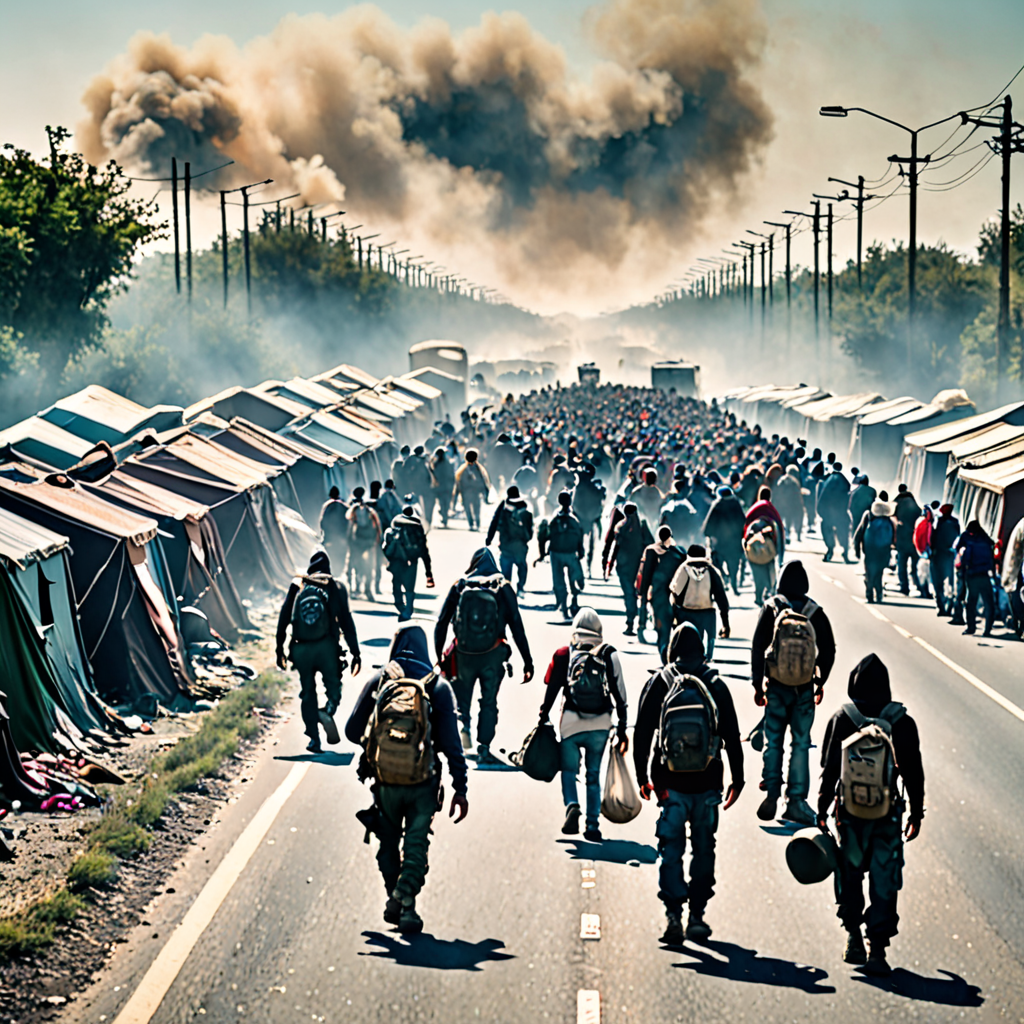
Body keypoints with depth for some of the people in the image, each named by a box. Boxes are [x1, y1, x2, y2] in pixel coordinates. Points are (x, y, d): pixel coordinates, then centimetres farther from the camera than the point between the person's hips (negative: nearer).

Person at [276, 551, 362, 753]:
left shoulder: (296, 586, 10)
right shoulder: (335, 587, 4)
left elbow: (283, 619, 9)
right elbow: (346, 621, -1)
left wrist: (280, 650, 16)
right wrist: (355, 653, -1)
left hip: (300, 649, 2)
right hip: (327, 646, -2)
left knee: (307, 694, 13)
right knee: (333, 687, 11)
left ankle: (314, 740, 7)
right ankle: (328, 711, -23)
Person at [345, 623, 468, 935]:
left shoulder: (378, 681, 0)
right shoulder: (438, 687, -2)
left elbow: (353, 730, 2)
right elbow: (451, 743, -5)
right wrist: (460, 788, -1)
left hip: (385, 780, 1)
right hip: (423, 784, -1)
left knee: (389, 843, 19)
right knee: (416, 845, 6)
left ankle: (394, 900, 20)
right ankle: (407, 904, -7)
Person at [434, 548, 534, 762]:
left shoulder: (459, 587, 3)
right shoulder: (503, 587, 0)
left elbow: (441, 624, 4)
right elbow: (517, 626, -1)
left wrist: (440, 657, 11)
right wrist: (527, 662, 2)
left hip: (463, 655, 1)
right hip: (492, 656, -1)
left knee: (461, 697, 16)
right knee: (489, 702, 9)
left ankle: (462, 720, -14)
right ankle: (484, 749, 5)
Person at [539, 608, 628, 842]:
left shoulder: (563, 655, 1)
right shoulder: (609, 655, 3)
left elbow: (551, 690, 2)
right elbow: (620, 695, 4)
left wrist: (543, 718, 13)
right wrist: (622, 729, 10)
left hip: (571, 724, -1)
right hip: (601, 725, 1)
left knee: (569, 770, 12)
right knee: (594, 774, 12)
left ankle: (572, 805, -16)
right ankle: (593, 826, 7)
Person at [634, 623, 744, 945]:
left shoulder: (658, 683, -1)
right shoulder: (715, 685, 0)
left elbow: (642, 734, 2)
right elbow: (732, 737, 2)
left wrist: (642, 777, 11)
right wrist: (737, 779, 11)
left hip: (670, 784, -1)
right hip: (707, 784, 1)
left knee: (671, 849, 4)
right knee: (703, 849, 12)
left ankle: (673, 915, -7)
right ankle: (697, 917, 12)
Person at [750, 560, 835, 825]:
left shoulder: (771, 609, -5)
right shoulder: (815, 612, -3)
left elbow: (757, 647, -5)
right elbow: (828, 650, 1)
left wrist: (758, 685, 2)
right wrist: (820, 682, 14)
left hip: (776, 687, 0)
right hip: (804, 691, 0)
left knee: (773, 742, 10)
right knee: (800, 744, 5)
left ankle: (771, 794, 4)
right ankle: (796, 802, 3)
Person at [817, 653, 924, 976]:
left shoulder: (841, 720, -4)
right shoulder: (902, 723, -3)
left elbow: (829, 770, -2)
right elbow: (913, 772, 2)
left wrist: (822, 810, 7)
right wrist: (916, 813, 13)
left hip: (850, 813, 0)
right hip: (888, 816, 0)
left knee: (850, 876, 16)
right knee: (884, 883, 3)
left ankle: (854, 940, 21)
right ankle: (877, 948, -3)